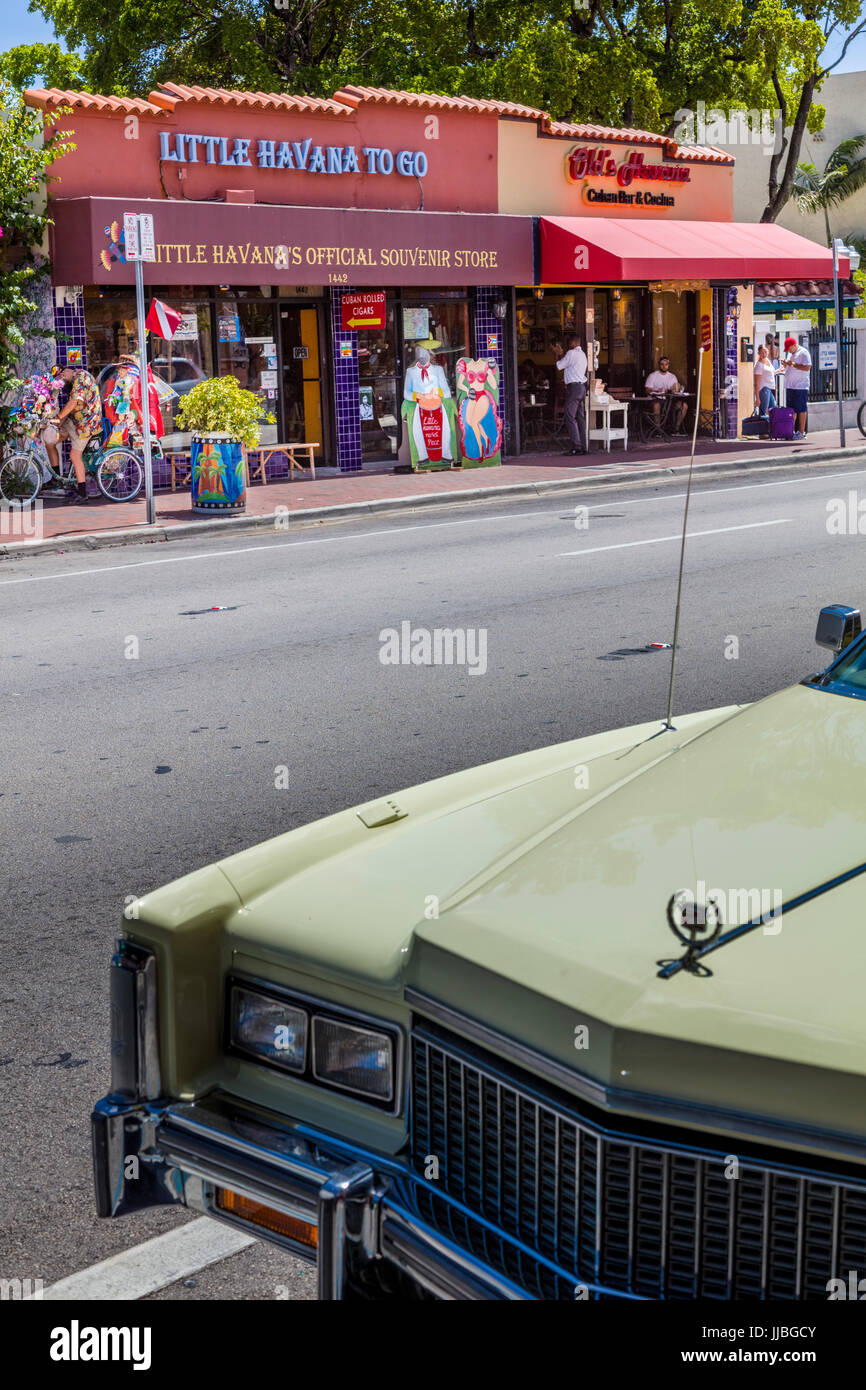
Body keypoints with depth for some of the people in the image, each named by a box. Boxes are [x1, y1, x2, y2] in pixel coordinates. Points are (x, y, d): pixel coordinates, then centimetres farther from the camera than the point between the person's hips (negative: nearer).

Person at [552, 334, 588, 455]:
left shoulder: (572, 353, -11)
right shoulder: (582, 354, 19)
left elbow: (559, 366, -4)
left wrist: (558, 354, 10)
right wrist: (561, 353, 21)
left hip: (574, 387, -9)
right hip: (582, 387, 9)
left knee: (570, 417, -9)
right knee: (580, 417, 9)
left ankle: (576, 446, -15)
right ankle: (583, 446, 8)